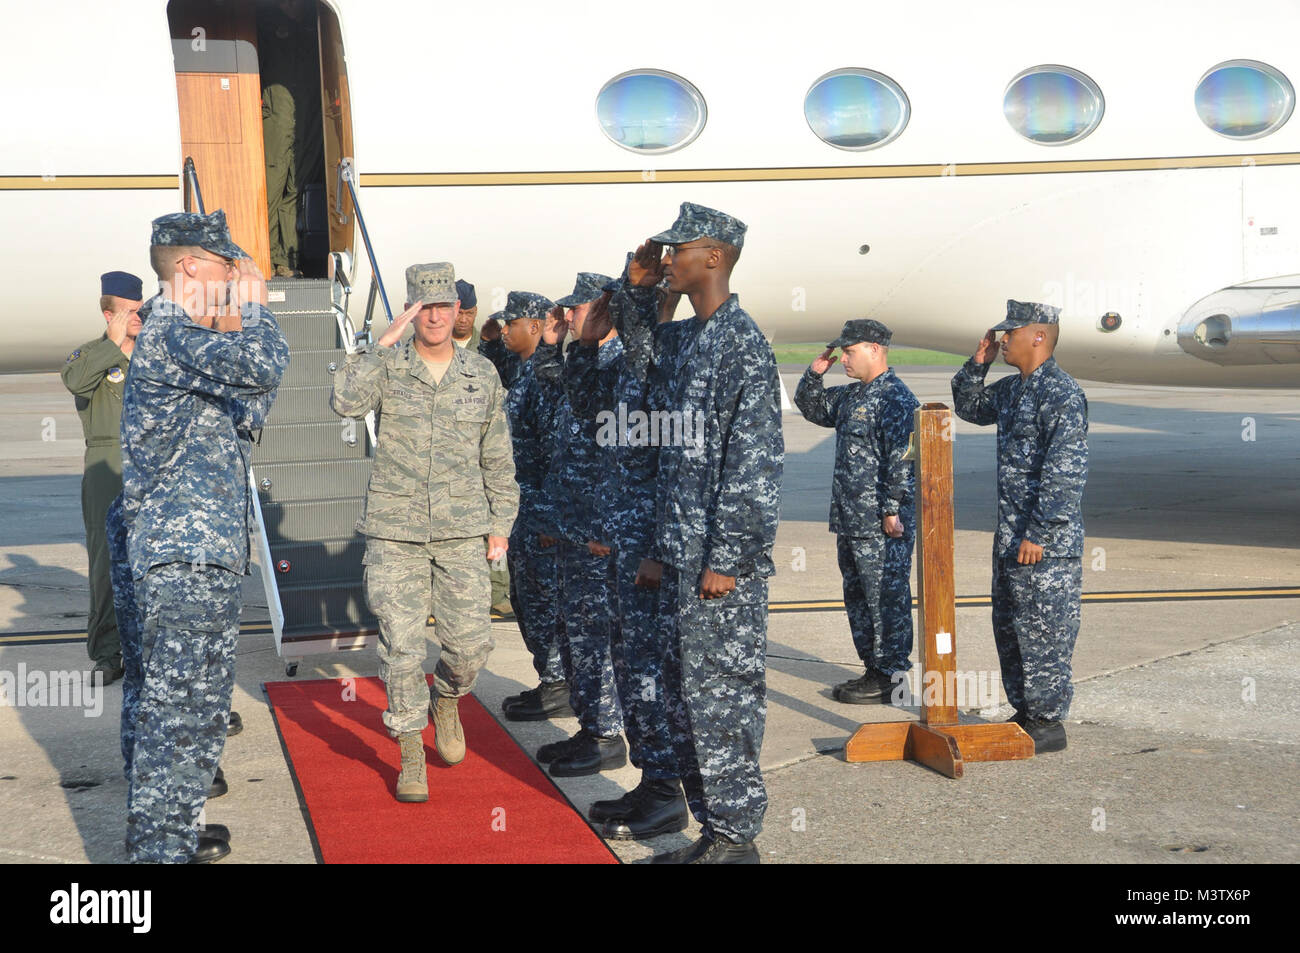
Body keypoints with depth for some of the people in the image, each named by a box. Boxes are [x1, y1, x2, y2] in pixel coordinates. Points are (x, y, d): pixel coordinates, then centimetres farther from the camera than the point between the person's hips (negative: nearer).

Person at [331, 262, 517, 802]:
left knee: (471, 644, -1)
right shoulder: (387, 368, 0)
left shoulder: (482, 375, 7)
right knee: (401, 647, -3)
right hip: (394, 533, -2)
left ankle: (446, 702, 33)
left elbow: (497, 458, 13)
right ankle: (411, 758, 12)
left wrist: (500, 524, 10)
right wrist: (384, 343, -21)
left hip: (462, 534, 2)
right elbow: (346, 402, -21)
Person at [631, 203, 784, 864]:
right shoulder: (678, 341, 15)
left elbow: (754, 462, -17)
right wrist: (660, 549, 17)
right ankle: (714, 827, 24)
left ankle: (735, 837, 9)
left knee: (718, 692, -3)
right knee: (686, 694, 13)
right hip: (681, 556, 9)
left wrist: (727, 559, -18)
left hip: (720, 559, -9)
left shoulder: (741, 342, -12)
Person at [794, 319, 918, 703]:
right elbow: (811, 407, 30)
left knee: (887, 598, -3)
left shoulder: (895, 398, -15)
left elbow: (902, 460, -20)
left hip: (882, 526, -10)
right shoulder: (850, 395, 15)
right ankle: (873, 668, 25)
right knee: (857, 597, 16)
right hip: (850, 520, 10)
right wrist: (815, 374, 12)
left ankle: (890, 677, 3)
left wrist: (893, 510, -22)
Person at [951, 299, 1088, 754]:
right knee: (1009, 629, 17)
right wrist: (978, 363, 13)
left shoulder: (1063, 394, -17)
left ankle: (1048, 722, 8)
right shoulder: (1011, 389, 12)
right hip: (1010, 537, 10)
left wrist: (1039, 535, -23)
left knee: (1043, 632, -2)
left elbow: (1065, 473, -22)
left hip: (1046, 543, -10)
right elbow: (968, 406, 30)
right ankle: (1024, 712, 28)